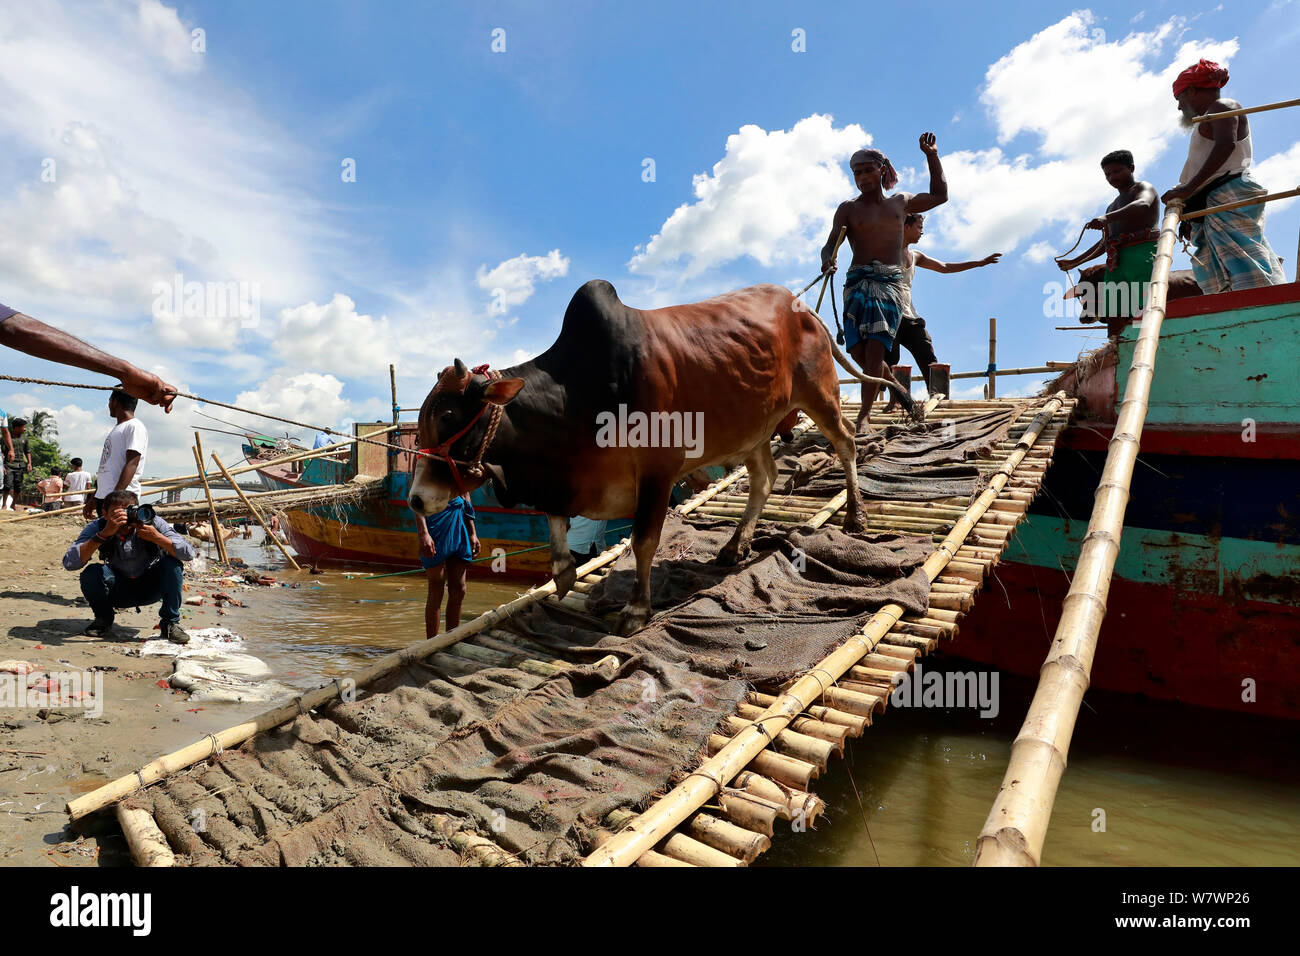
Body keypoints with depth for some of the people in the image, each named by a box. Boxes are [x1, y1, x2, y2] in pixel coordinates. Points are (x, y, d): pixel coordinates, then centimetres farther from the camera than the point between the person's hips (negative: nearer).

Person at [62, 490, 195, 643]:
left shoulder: (152, 522, -21)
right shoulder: (97, 527, -18)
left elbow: (189, 554, -28)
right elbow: (69, 563, -32)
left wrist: (156, 537, -43)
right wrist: (104, 534, -42)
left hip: (150, 588, -1)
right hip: (118, 590, 1)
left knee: (172, 564, -28)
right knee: (90, 573, -27)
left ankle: (170, 623, -10)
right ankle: (103, 621, 3)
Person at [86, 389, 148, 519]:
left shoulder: (135, 426, -6)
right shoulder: (114, 430, 23)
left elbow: (131, 464, -17)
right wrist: (93, 499, 26)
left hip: (121, 498, -9)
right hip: (103, 497, 9)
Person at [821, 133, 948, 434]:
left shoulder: (901, 202, 18)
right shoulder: (848, 209, 11)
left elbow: (939, 196, 33)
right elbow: (831, 243, 0)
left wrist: (932, 156, 26)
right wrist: (827, 259, -24)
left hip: (890, 282, 0)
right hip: (857, 282, 1)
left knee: (875, 348, -16)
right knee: (858, 350, -6)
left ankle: (864, 415, -16)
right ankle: (898, 388, 21)